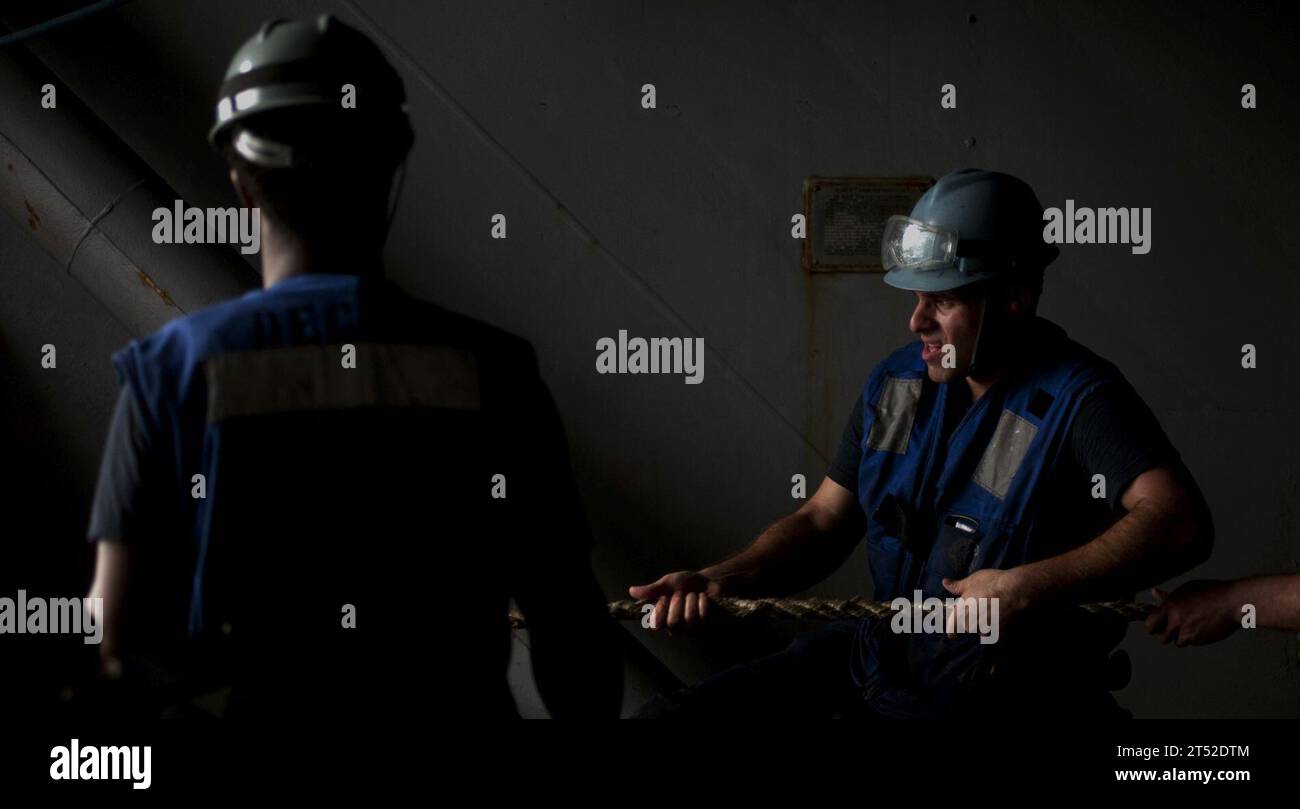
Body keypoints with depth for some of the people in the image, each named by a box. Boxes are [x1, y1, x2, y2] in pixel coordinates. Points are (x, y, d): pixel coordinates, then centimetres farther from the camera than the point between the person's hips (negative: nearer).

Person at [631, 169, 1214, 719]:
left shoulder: (1077, 398, -15)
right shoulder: (897, 381, 7)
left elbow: (1181, 522, -29)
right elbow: (823, 521, 12)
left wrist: (1026, 588, -35)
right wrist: (721, 579, -5)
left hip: (1011, 693, -7)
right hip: (881, 660, 7)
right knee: (668, 712, -2)